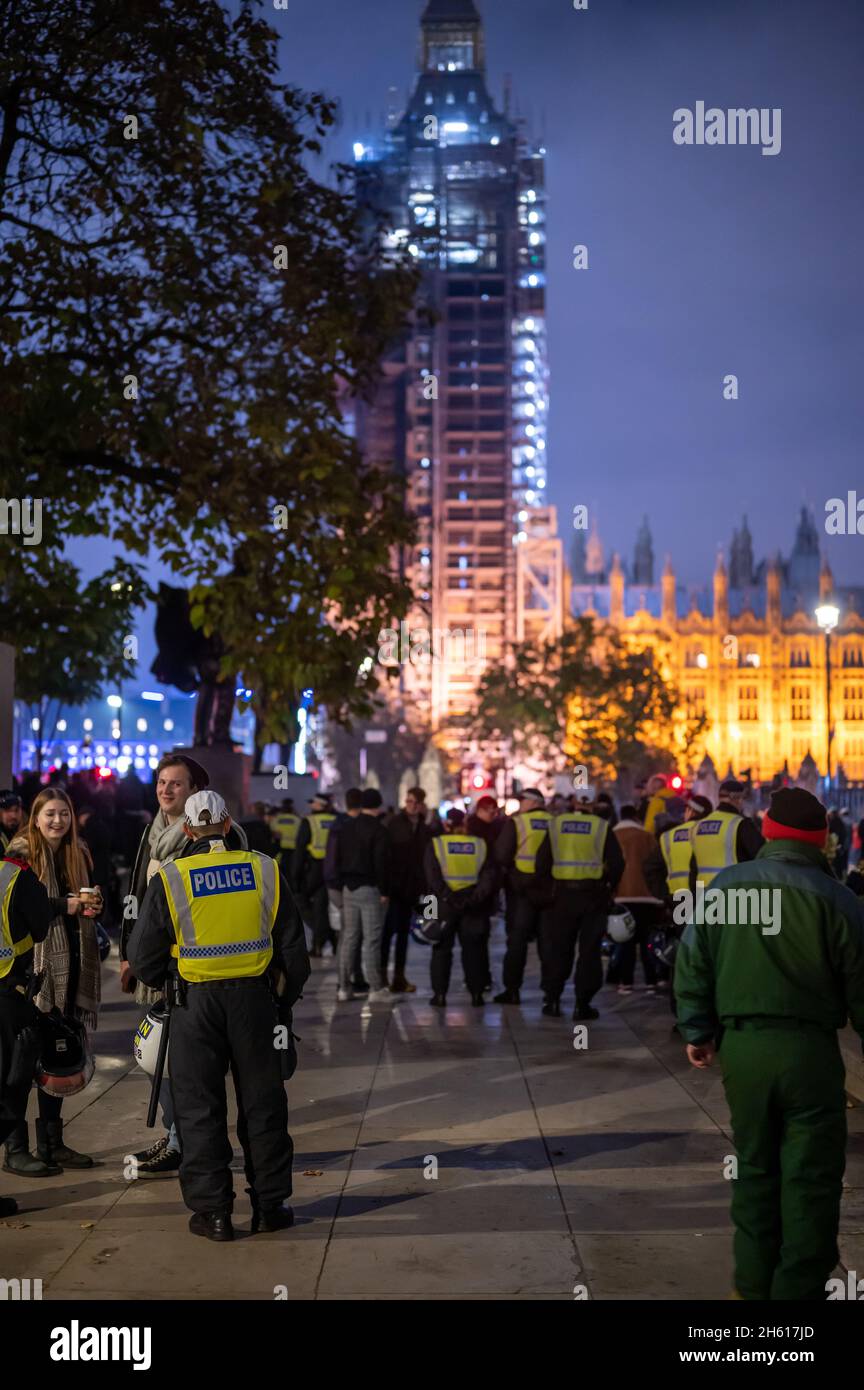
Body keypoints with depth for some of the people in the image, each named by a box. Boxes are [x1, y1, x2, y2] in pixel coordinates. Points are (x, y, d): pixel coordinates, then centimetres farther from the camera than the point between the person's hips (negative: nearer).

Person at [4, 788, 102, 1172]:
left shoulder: (78, 854, 13)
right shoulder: (20, 855, -6)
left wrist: (94, 906, 0)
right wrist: (63, 906, -19)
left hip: (73, 964, 6)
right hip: (33, 964, -6)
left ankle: (51, 1142, 21)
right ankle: (16, 1149, 3)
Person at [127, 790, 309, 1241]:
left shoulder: (169, 880, -5)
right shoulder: (264, 870, 0)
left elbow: (143, 957, -1)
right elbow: (293, 946, 5)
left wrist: (167, 984, 19)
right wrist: (285, 998, 18)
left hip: (195, 1001, -1)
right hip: (253, 997, 2)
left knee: (200, 1107, 8)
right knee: (262, 1103, 11)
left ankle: (212, 1211, 10)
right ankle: (270, 1205, 17)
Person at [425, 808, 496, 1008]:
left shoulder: (435, 845, -1)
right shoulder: (480, 845, 4)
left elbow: (432, 877, -11)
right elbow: (489, 875, -4)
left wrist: (447, 897, -14)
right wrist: (478, 897, -10)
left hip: (444, 905, -1)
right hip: (473, 906, 1)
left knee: (442, 949, 7)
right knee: (473, 949, 9)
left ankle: (440, 994, 5)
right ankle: (476, 993, 8)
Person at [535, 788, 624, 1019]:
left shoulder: (556, 824, 3)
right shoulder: (602, 827, -3)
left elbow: (542, 862, 3)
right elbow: (617, 863, -5)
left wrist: (548, 887, 13)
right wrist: (608, 888, 9)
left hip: (561, 894, 2)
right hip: (593, 894, -2)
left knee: (558, 948, 12)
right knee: (589, 950, 4)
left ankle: (552, 1000, 13)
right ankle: (583, 1004, 2)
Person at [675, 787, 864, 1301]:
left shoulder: (724, 885, 1)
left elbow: (692, 965, 4)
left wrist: (698, 1032, 14)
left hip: (741, 1046, 4)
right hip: (810, 1047, -3)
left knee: (755, 1167, 18)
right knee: (811, 1176, 6)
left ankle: (754, 1283, 25)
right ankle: (798, 1289, 8)